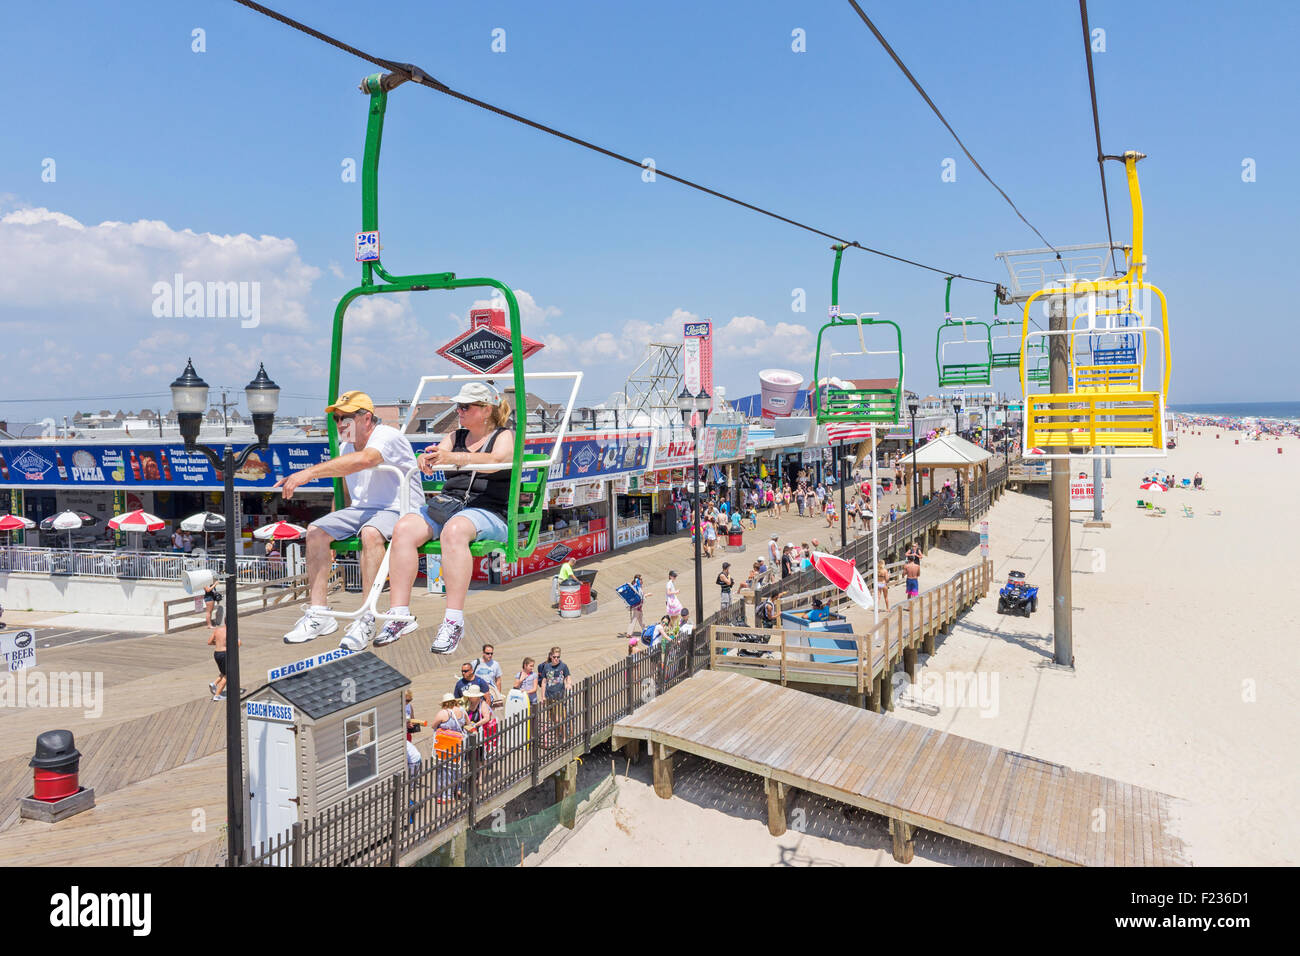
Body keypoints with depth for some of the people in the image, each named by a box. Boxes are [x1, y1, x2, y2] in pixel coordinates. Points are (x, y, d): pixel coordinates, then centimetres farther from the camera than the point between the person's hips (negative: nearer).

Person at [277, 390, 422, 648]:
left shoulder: (387, 436, -15)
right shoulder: (345, 446, 12)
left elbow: (363, 460, -37)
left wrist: (308, 473, -41)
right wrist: (336, 523, 10)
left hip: (399, 510, -8)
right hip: (360, 510, 8)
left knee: (370, 532, -37)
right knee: (316, 530, -11)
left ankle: (367, 619, -31)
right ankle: (318, 614, -9)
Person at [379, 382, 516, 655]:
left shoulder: (504, 437, 7)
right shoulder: (456, 436, 25)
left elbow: (495, 460, -17)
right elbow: (436, 456, 7)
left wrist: (453, 457, -34)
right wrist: (426, 460, -20)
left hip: (488, 512, -5)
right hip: (447, 504, 6)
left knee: (454, 530, -39)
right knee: (403, 529, -24)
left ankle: (454, 620, -40)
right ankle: (399, 614, -26)